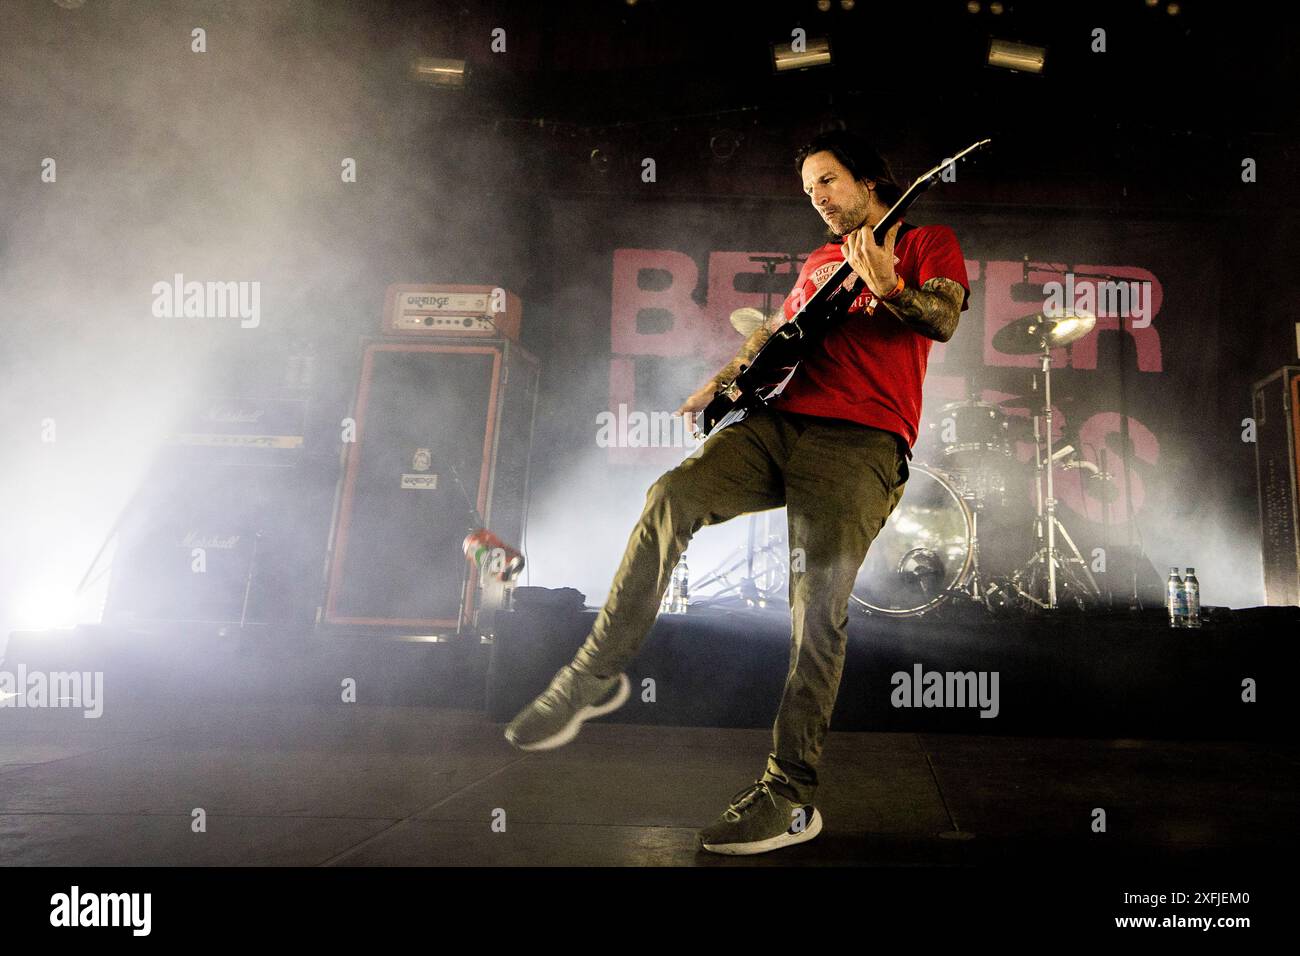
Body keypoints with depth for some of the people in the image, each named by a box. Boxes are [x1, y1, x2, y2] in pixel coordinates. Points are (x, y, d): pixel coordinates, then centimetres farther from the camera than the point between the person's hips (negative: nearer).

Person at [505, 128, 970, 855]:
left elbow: (944, 319, -6)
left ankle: (791, 795, -11)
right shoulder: (819, 264, 30)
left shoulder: (928, 242, 12)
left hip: (862, 441, -5)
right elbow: (778, 333, 39)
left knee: (820, 604, -16)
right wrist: (721, 383, 24)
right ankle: (597, 674, -11)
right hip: (783, 419, 6)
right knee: (673, 496, -19)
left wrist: (886, 287, -23)